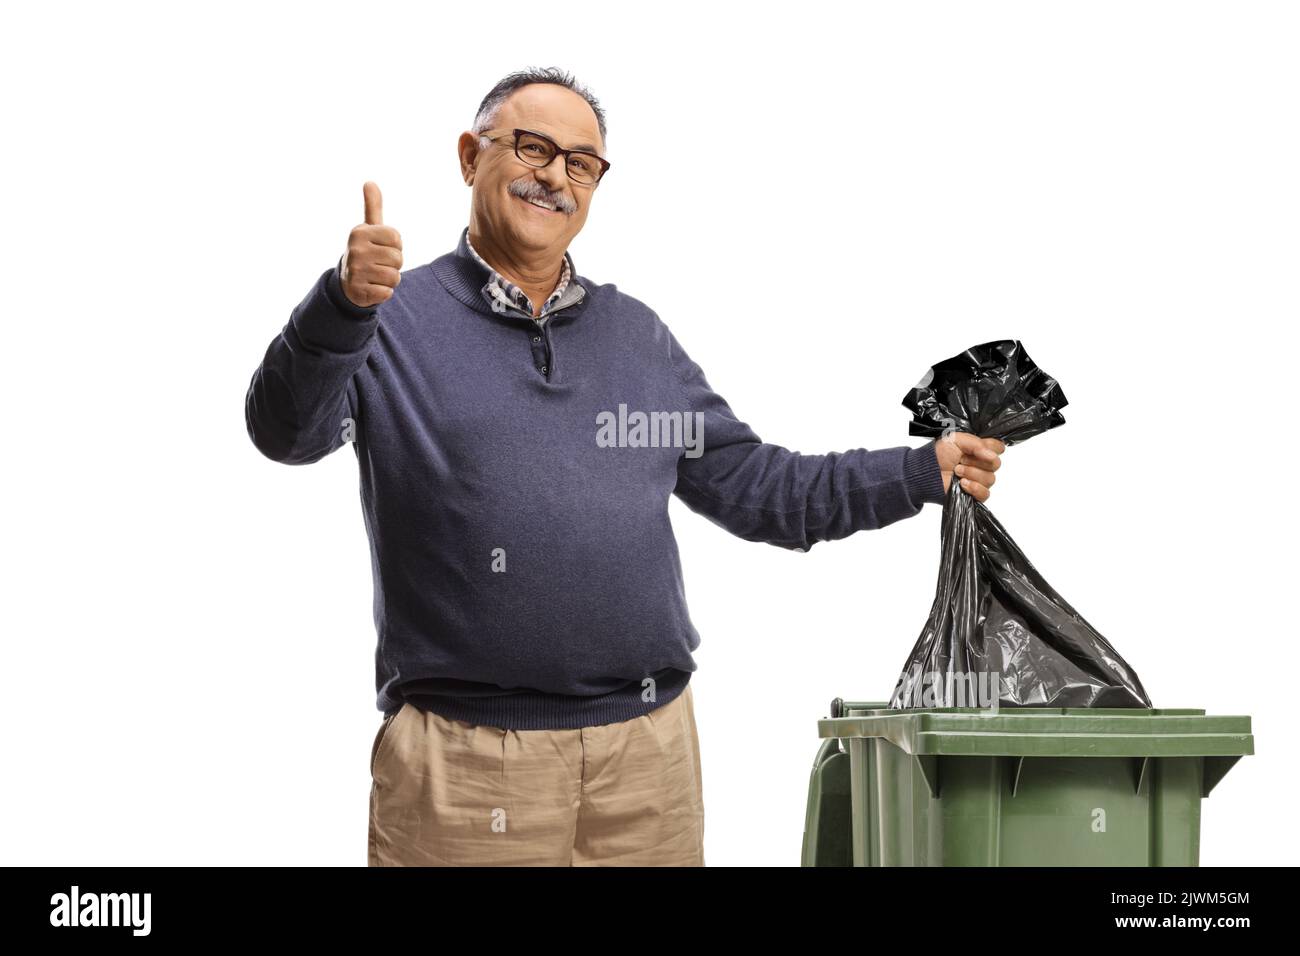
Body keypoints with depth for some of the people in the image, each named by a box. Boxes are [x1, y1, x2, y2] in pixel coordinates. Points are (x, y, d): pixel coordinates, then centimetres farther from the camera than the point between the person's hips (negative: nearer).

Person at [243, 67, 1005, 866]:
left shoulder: (639, 336, 15)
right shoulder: (396, 321, -1)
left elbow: (755, 485, 17)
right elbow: (290, 432, -17)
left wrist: (926, 471, 10)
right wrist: (347, 302, -35)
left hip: (650, 745, 4)